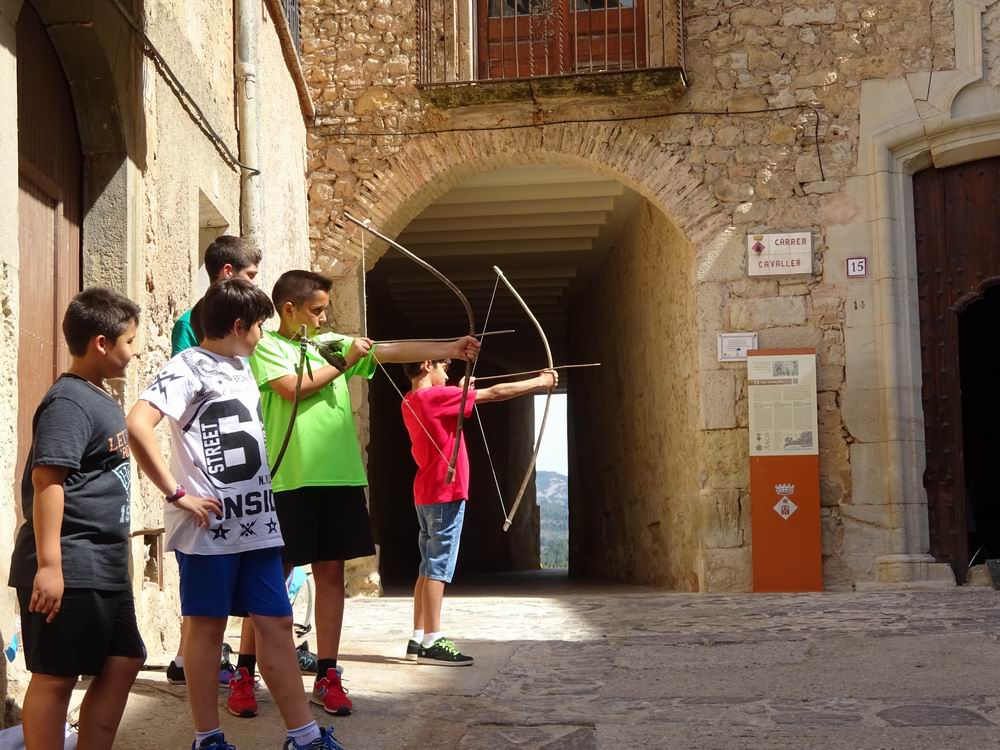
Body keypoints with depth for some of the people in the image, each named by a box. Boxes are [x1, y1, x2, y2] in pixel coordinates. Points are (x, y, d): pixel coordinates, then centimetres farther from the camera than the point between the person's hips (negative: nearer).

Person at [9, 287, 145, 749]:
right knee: (56, 676, -2)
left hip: (104, 569, 10)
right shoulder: (69, 403, -14)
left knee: (123, 664, 13)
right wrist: (48, 565, -28)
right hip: (69, 570, -10)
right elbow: (46, 479, -23)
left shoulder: (101, 400, 16)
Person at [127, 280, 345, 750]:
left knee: (276, 623, 7)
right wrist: (176, 493, -19)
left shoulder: (242, 367, 15)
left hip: (257, 523, 7)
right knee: (208, 626, 3)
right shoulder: (189, 366, -9)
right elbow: (137, 424, -22)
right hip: (210, 525, -7)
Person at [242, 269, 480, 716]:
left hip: (339, 477, 5)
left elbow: (392, 351, 5)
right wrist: (343, 363, -6)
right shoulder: (266, 347, 1)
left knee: (331, 572, 7)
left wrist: (450, 349, -5)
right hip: (289, 480, -5)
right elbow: (292, 388, -16)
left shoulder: (333, 343, 14)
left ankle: (327, 678, 13)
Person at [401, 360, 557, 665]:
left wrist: (460, 393, 20)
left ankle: (418, 639, 12)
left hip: (426, 495, 9)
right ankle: (432, 642, -8)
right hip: (445, 493, -9)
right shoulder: (435, 397, -14)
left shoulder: (410, 403, 10)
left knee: (429, 569, 11)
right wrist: (541, 382, -3)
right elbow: (495, 393, -11)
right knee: (438, 569, -8)